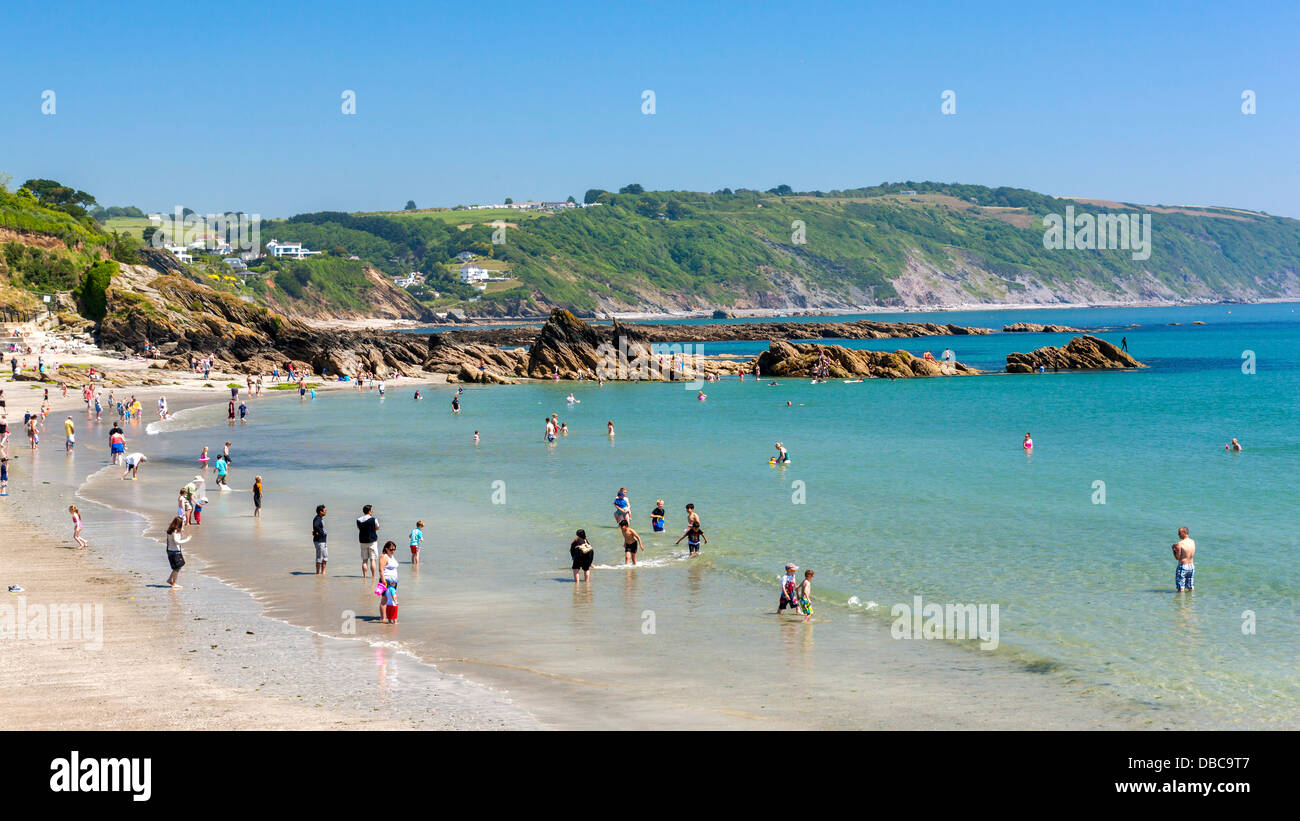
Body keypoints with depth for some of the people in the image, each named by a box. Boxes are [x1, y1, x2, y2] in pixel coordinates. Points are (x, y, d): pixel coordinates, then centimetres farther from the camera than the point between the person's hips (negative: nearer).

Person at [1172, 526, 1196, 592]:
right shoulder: (1193, 542, 4)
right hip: (1191, 566, 7)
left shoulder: (1180, 544, -17)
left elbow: (1177, 558, -13)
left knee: (1180, 589, 0)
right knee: (1191, 589, 15)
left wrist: (1173, 549, 2)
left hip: (1182, 566, -7)